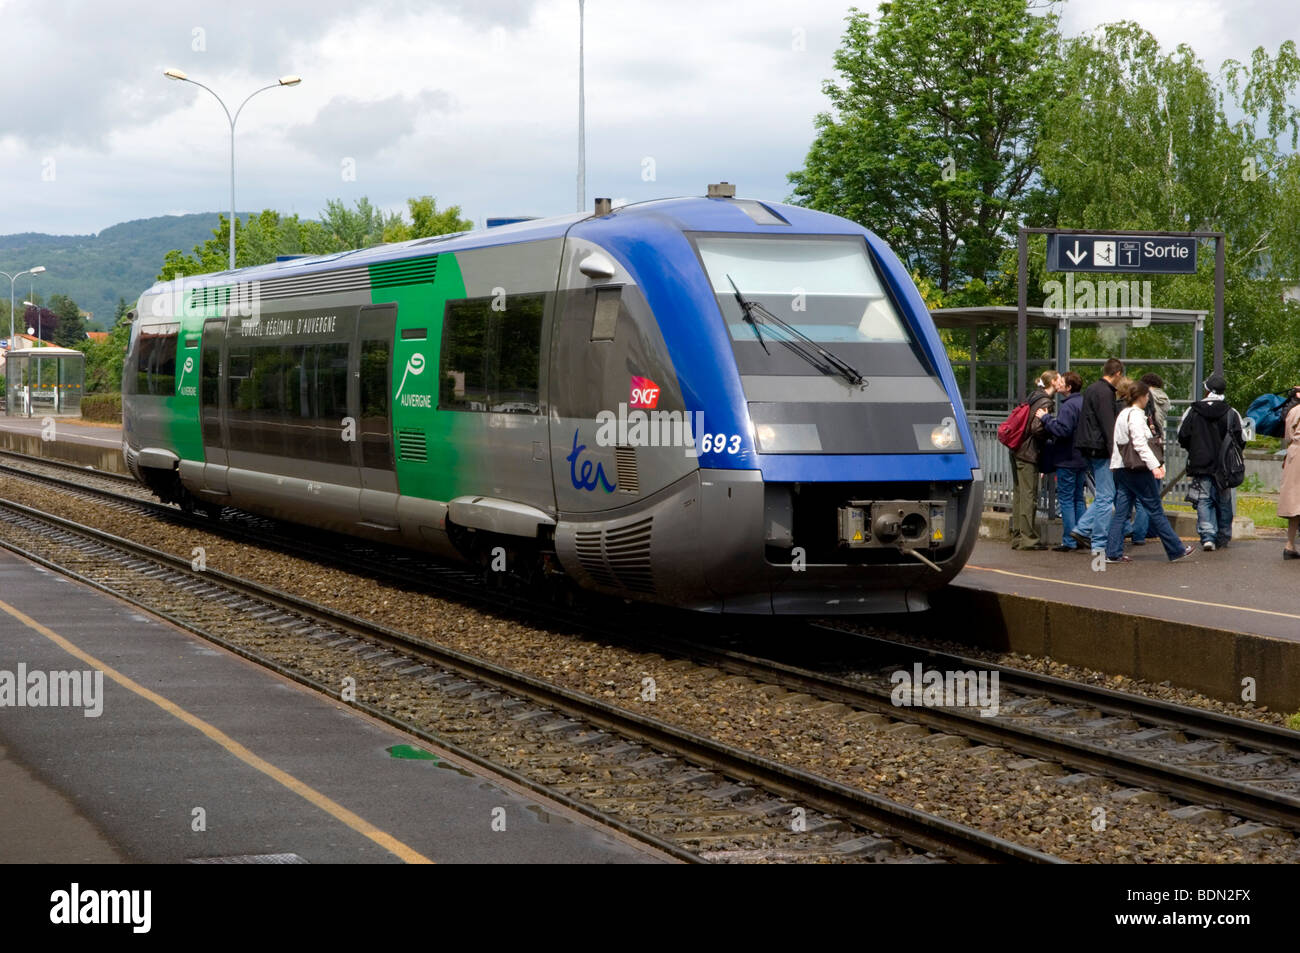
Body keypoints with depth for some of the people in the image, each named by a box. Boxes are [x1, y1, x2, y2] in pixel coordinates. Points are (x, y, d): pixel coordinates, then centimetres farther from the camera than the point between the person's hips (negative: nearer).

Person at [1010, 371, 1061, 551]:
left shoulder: (1035, 397, 13)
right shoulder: (1045, 402, -14)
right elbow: (1036, 428, -21)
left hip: (1018, 452, 9)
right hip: (1028, 455, -9)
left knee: (1019, 495, 11)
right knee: (1029, 496, -5)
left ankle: (1017, 537, 16)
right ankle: (1028, 538, -2)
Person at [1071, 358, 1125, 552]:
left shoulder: (1092, 389, 17)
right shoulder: (1104, 393, -13)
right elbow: (1108, 425, -20)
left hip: (1088, 449, 10)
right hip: (1099, 449, -10)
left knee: (1103, 495, 15)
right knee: (1106, 496, -6)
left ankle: (1082, 529, 10)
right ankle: (1100, 544, -4)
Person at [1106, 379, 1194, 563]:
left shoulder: (1123, 414, 16)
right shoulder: (1136, 416, -12)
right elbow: (1140, 444, -19)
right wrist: (1154, 466, -21)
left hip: (1120, 469, 9)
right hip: (1137, 470, -9)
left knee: (1120, 512, 5)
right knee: (1155, 510, -2)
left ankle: (1113, 553, 0)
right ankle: (1176, 550, 5)